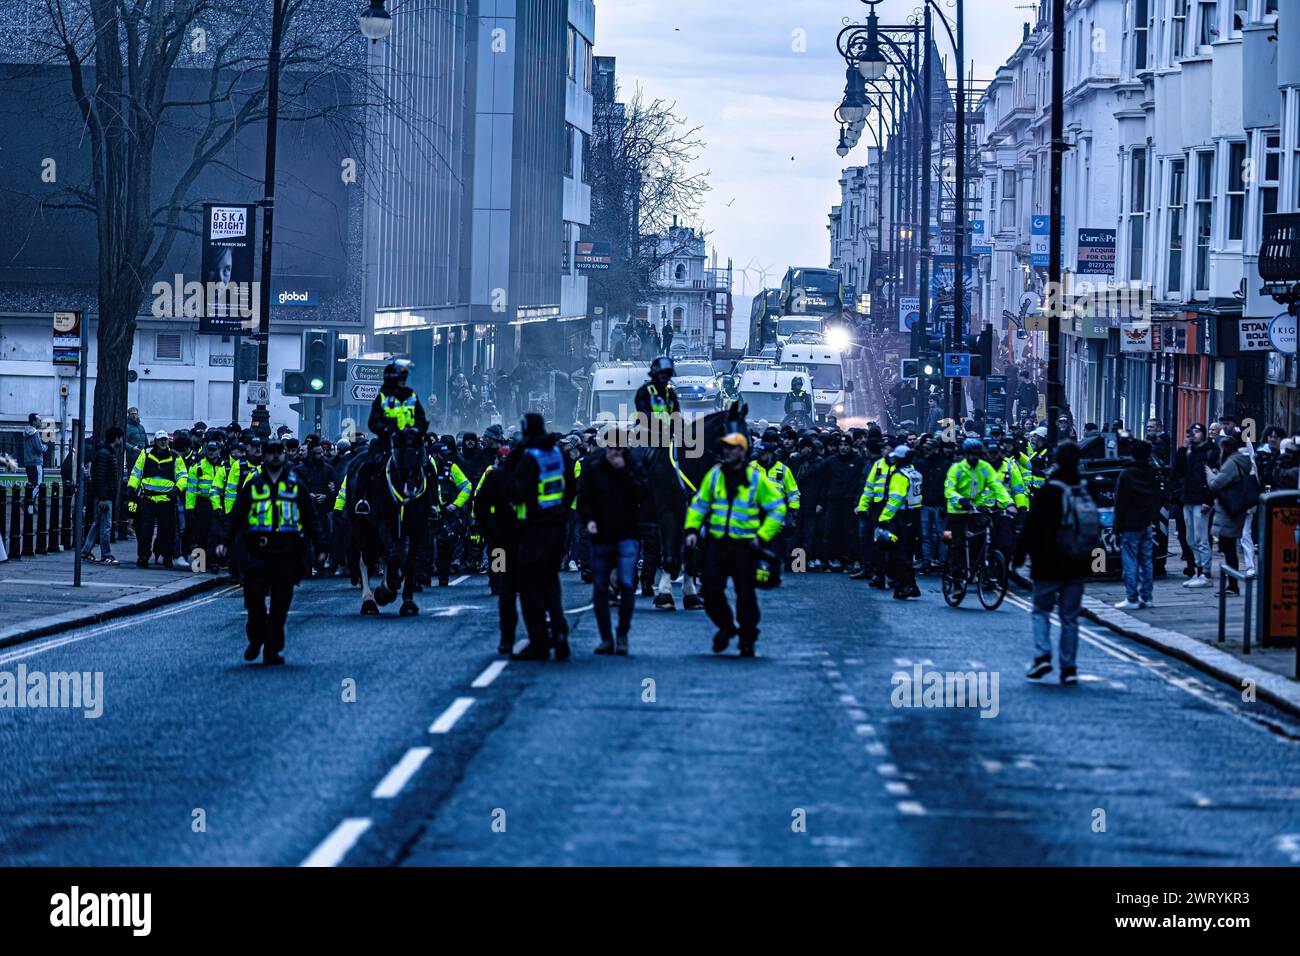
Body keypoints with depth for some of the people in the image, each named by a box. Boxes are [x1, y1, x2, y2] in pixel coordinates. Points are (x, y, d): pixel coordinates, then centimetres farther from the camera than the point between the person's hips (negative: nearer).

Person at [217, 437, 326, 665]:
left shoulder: (296, 485, 12)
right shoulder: (253, 485, 11)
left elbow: (311, 518, 14)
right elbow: (236, 516, 12)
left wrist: (319, 547, 9)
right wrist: (224, 541, 2)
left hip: (287, 552, 0)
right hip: (257, 550, 0)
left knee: (280, 603, -1)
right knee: (254, 598, -5)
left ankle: (273, 650, 3)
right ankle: (255, 640, 14)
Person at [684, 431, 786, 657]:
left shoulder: (756, 478, -3)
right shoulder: (714, 475, 6)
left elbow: (778, 507, 1)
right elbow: (699, 504, 16)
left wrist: (762, 536, -6)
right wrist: (692, 529, 3)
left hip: (744, 546, -3)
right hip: (717, 544, 3)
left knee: (746, 594, 0)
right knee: (711, 592, -1)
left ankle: (747, 638, 14)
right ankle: (725, 627, 23)